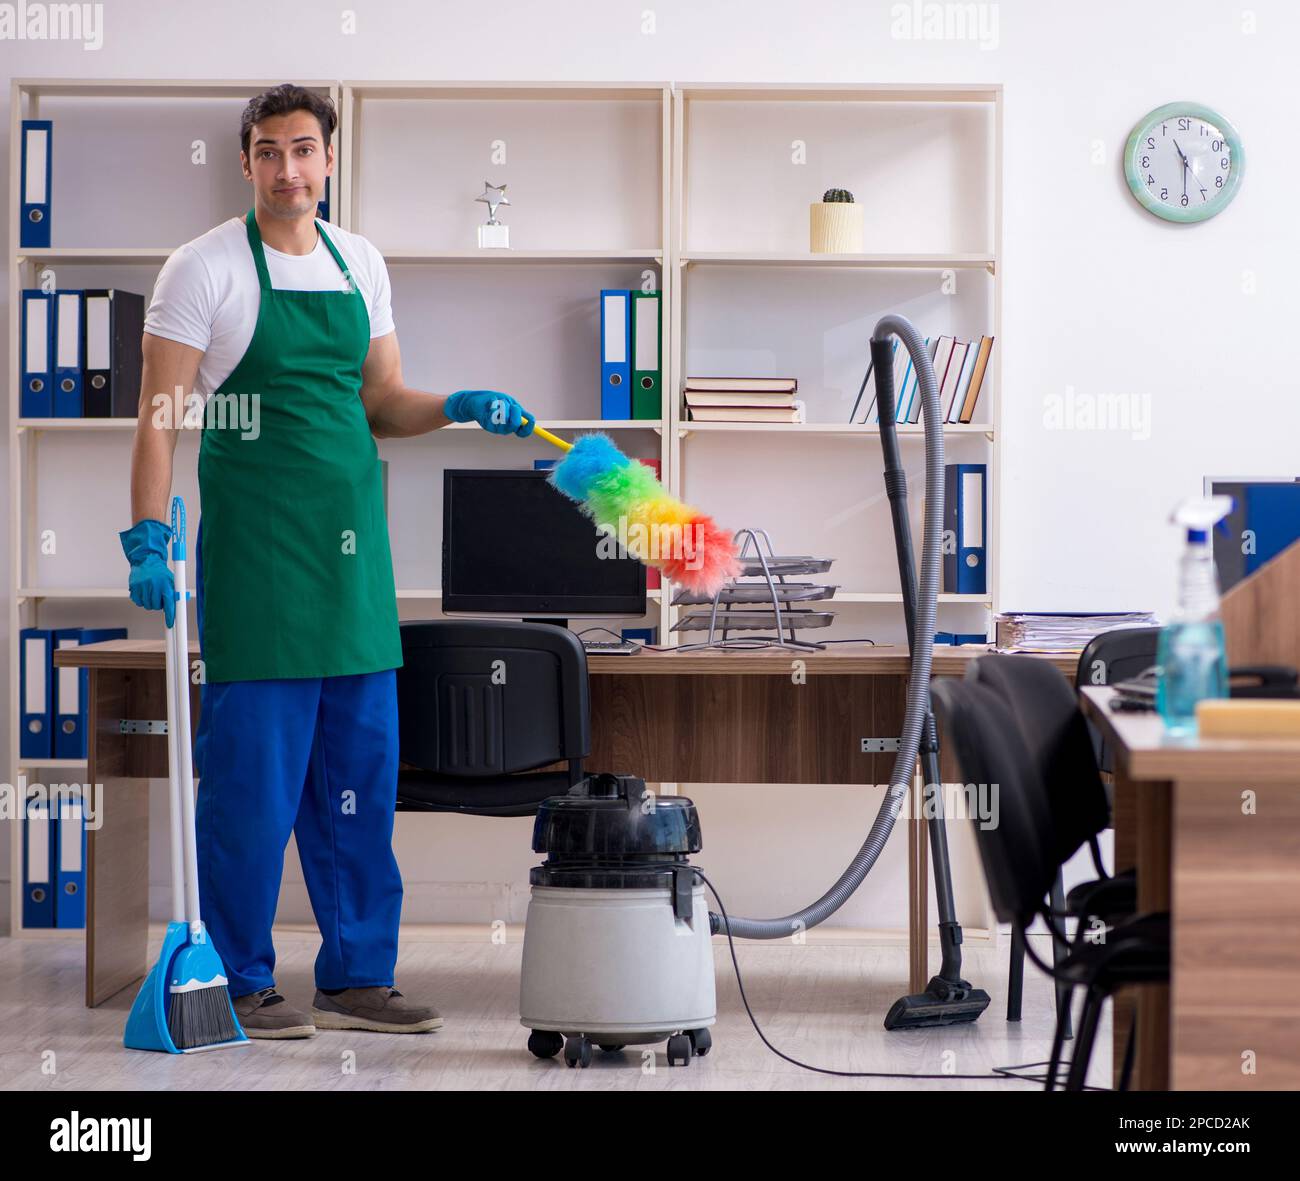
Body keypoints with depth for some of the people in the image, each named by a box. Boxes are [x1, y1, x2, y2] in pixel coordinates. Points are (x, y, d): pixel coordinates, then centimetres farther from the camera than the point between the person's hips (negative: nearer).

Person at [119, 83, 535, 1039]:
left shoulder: (361, 265, 13)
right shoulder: (207, 269, -5)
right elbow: (161, 416, -9)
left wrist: (461, 407, 0)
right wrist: (148, 538, -18)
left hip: (353, 546, 6)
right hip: (255, 547, -6)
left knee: (361, 780, 8)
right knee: (252, 779, -3)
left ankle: (357, 977, 16)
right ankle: (239, 984, 7)